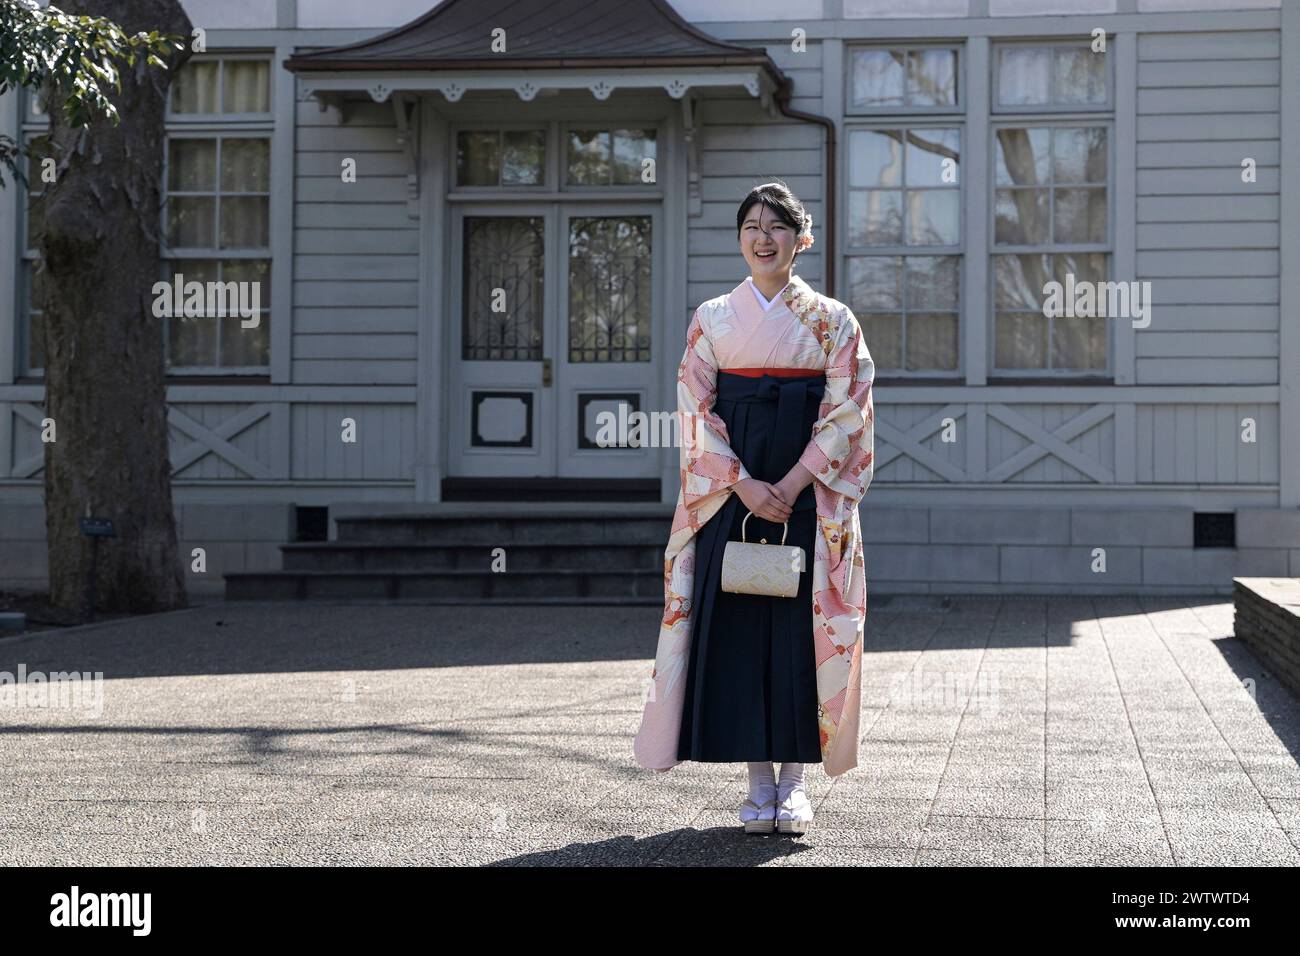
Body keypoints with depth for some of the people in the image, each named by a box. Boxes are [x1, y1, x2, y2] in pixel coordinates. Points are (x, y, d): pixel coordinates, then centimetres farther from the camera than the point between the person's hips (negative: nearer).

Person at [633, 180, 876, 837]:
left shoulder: (832, 320, 6)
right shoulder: (712, 319, 8)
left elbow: (847, 411, -2)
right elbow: (696, 410, 1)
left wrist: (791, 485, -13)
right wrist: (745, 485, -11)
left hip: (809, 492, -1)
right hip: (731, 491, 1)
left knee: (802, 625, -4)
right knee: (735, 624, -3)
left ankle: (795, 779, 3)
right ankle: (758, 780, 3)